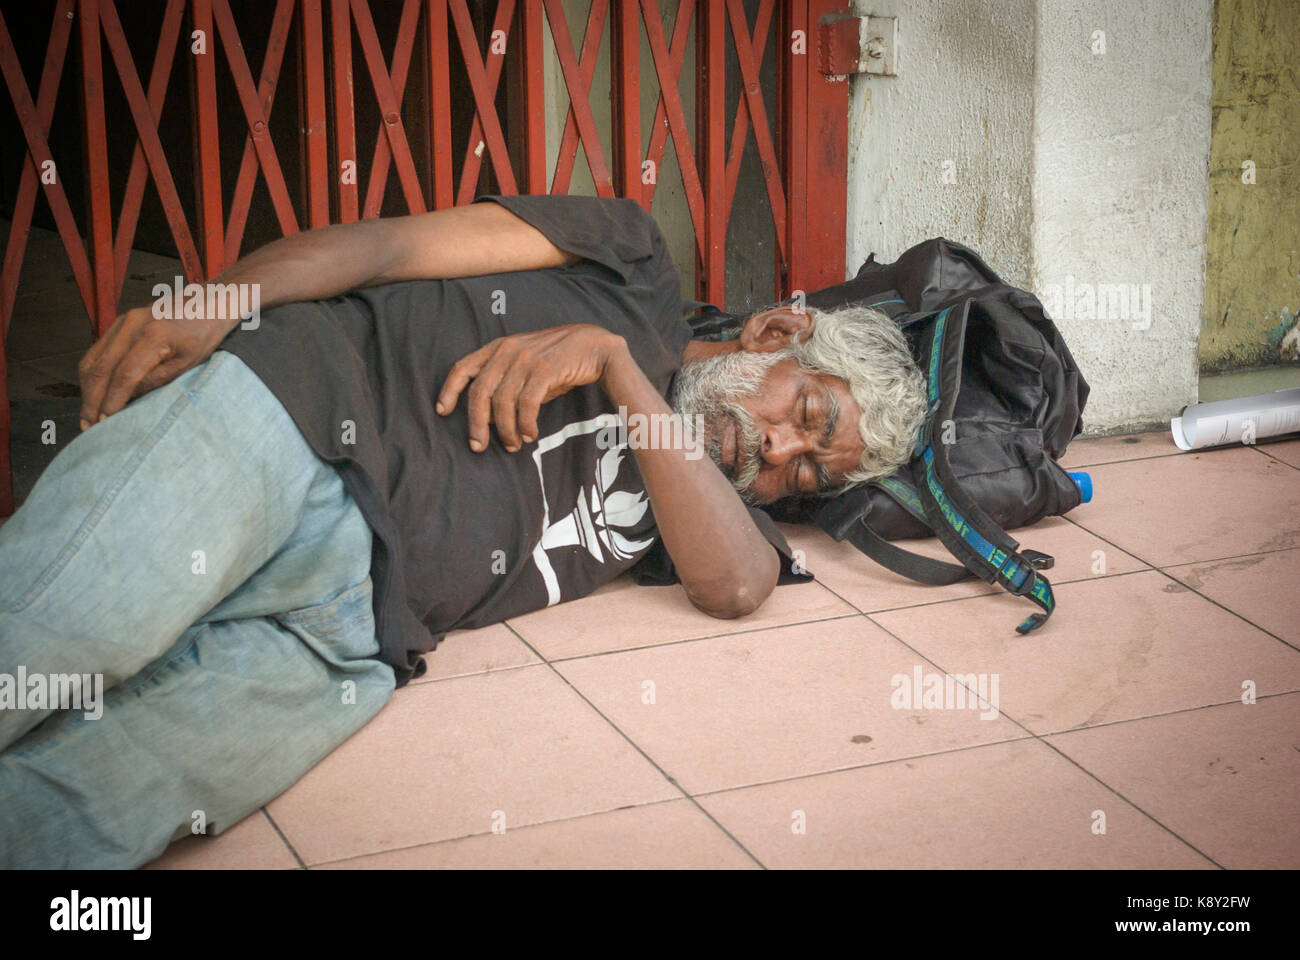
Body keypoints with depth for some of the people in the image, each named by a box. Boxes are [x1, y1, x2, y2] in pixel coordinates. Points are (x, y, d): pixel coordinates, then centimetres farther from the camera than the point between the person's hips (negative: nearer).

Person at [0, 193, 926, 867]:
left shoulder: (702, 496, 30)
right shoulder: (639, 270, 20)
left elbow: (736, 583, 4)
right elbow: (387, 247, 9)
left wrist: (613, 362, -1)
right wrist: (208, 308, -9)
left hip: (353, 631, 2)